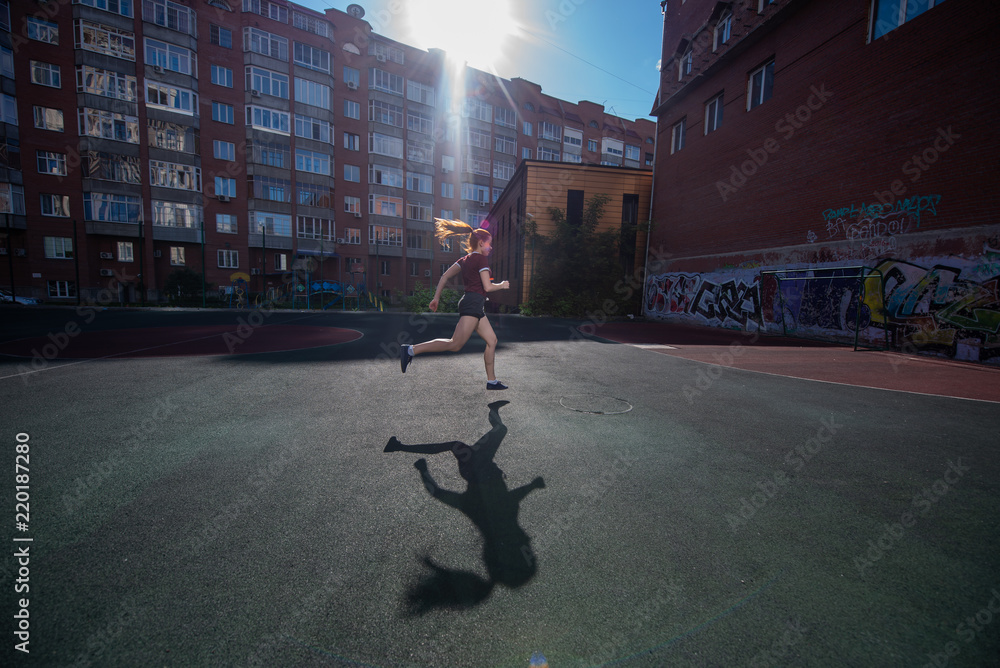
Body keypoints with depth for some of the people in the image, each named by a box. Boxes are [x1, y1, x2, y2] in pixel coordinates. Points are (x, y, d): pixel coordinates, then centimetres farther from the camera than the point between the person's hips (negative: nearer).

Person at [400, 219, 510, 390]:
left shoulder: (466, 258, 19)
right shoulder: (482, 259, -6)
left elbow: (445, 276, 13)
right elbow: (488, 287, -13)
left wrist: (436, 297, 14)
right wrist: (502, 285, 6)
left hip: (475, 307, 10)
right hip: (473, 303, -10)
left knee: (492, 340, 12)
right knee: (455, 345, -14)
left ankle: (492, 381, 15)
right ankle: (411, 350, -15)